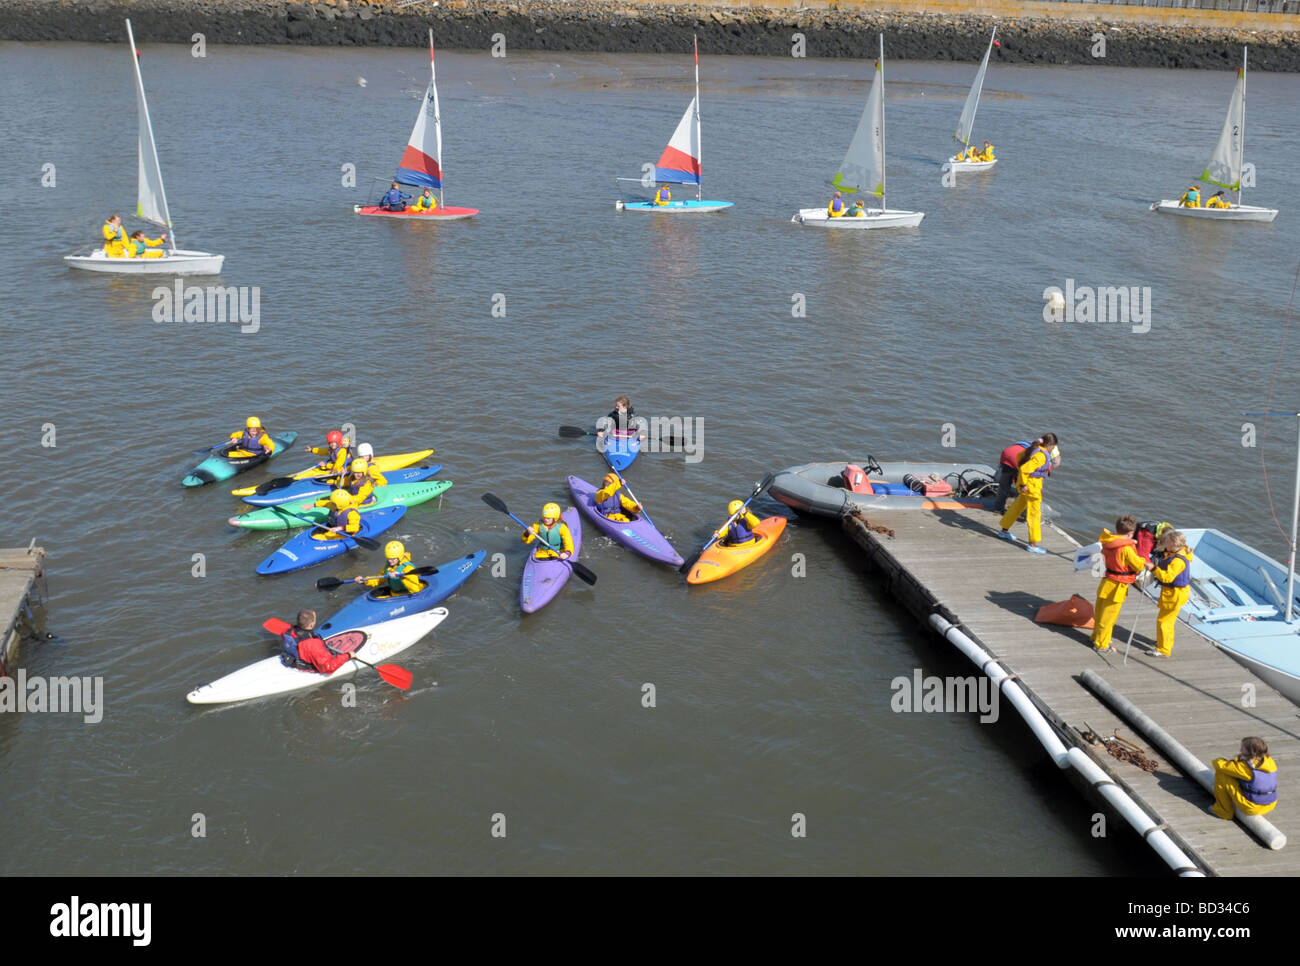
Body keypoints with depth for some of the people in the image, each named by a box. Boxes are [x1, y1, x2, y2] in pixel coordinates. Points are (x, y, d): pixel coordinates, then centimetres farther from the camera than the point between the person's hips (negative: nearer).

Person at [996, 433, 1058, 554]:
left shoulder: (1034, 449, 3)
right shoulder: (1042, 456, -24)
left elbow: (1020, 456, 20)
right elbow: (1024, 468, -31)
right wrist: (1023, 484, -20)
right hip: (1032, 487, -10)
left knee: (1017, 507, 24)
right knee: (1034, 514, -1)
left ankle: (1005, 531, 40)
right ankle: (1033, 544, 4)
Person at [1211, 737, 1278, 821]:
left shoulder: (1245, 766, -22)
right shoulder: (1270, 761, -1)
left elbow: (1221, 766, -16)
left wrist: (1218, 760, 8)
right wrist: (1238, 760, 6)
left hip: (1251, 808, -8)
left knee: (1220, 774, -8)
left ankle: (1225, 812, 5)